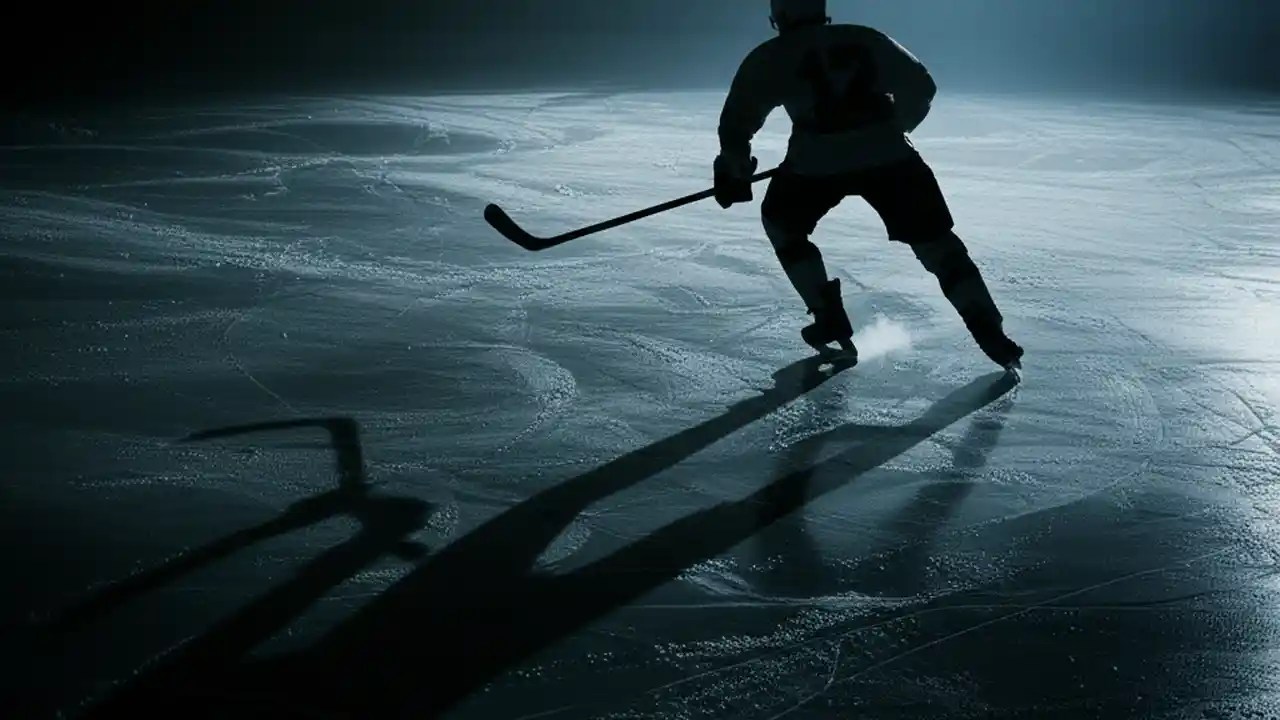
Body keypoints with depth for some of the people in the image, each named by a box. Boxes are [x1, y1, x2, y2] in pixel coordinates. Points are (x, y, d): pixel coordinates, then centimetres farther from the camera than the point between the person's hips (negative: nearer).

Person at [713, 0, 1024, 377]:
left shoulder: (769, 58, 14)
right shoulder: (866, 40, 20)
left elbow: (737, 122, 12)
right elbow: (922, 87, 23)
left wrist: (732, 172, 26)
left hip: (816, 162, -2)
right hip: (890, 156, 2)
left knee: (782, 225, 26)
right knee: (935, 240, 12)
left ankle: (830, 320, 19)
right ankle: (990, 334, 2)